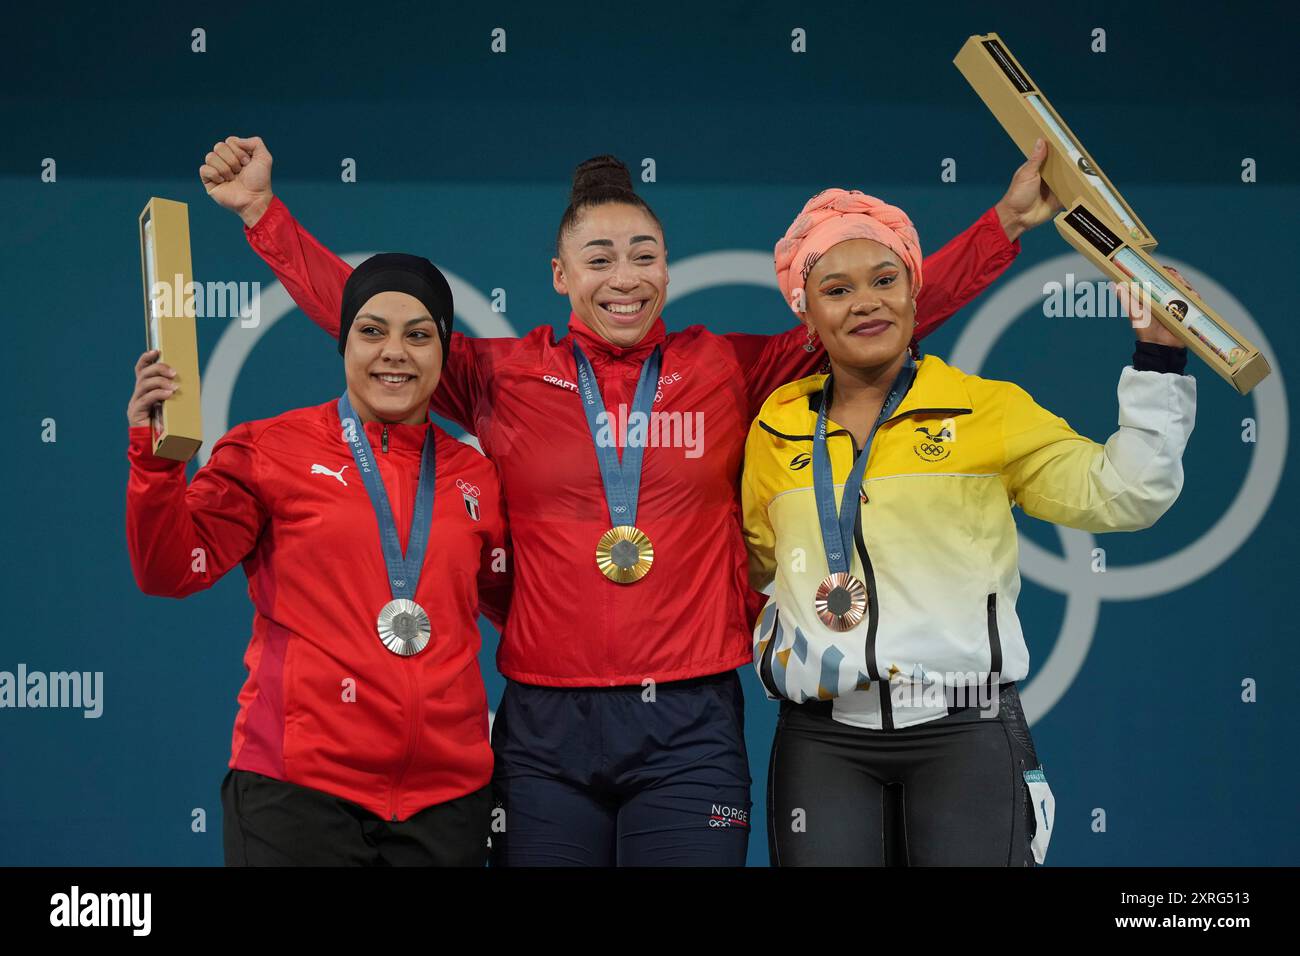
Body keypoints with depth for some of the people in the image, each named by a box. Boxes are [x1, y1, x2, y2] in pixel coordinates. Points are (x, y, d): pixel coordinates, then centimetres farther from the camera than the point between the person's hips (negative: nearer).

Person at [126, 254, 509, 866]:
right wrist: (154, 456, -15)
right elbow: (170, 571, -3)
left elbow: (520, 607, 21)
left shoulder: (476, 478, 11)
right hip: (297, 786, -3)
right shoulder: (271, 450, 2)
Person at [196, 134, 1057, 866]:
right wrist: (263, 209, 4)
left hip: (688, 728, 0)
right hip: (544, 728, 0)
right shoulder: (502, 377, 5)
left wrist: (1006, 222, 3)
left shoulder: (728, 371, 5)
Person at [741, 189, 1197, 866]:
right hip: (821, 741, 2)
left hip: (966, 736, -2)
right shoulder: (775, 428, 10)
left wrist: (1156, 359, -4)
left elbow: (1120, 493, 0)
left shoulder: (990, 411, 3)